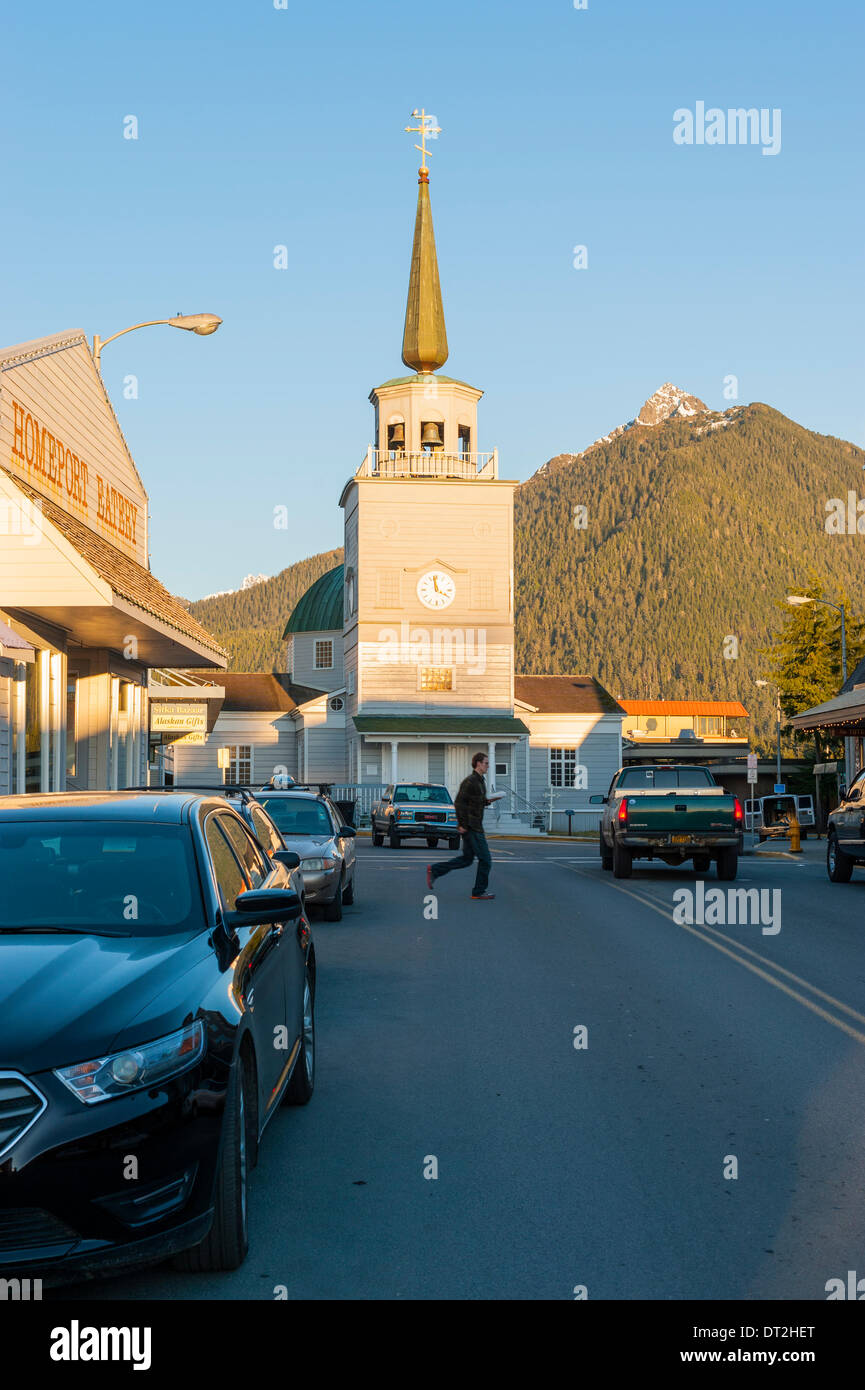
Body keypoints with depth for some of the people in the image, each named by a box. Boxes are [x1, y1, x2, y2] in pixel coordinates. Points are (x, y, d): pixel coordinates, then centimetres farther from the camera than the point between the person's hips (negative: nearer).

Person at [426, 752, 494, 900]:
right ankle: (479, 892, 5)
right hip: (471, 827, -10)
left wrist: (487, 801, 4)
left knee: (467, 859, 12)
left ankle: (434, 870, 15)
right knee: (485, 859, -3)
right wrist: (462, 824, -21)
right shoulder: (470, 781, -15)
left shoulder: (480, 781, 15)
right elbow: (459, 802, -20)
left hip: (476, 826, 10)